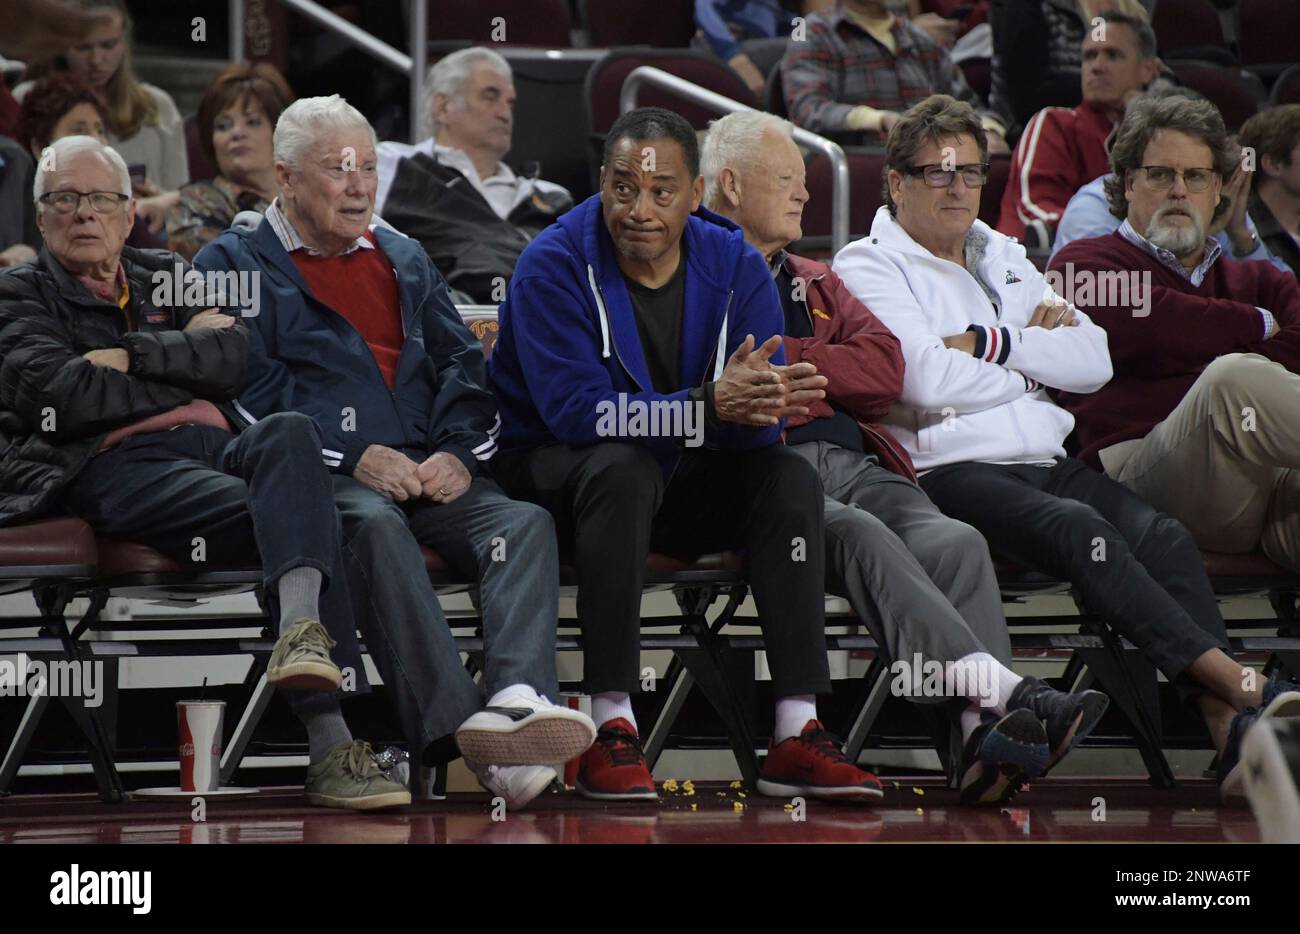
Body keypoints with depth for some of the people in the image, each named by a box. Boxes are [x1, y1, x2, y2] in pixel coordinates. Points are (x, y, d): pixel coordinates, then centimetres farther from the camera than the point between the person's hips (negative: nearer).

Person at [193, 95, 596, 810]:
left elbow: (462, 367, 21)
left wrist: (460, 452, 0)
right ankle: (462, 726, -52)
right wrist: (351, 459, -13)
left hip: (428, 474, 5)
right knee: (377, 525, -39)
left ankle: (519, 699, -51)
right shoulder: (234, 263, 11)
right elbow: (247, 392, -3)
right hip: (320, 476, -5)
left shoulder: (403, 259, 29)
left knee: (526, 523, -27)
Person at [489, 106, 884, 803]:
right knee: (625, 469, -36)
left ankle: (797, 734, -25)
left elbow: (762, 419, -13)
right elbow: (576, 409, -28)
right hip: (556, 471, -4)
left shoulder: (734, 266, -5)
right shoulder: (553, 266, -17)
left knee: (791, 478, -20)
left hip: (680, 482, 5)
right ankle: (612, 731, -37)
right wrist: (710, 404, -39)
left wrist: (755, 402, -40)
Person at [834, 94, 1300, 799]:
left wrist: (989, 344, -1)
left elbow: (1093, 362, 13)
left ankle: (1227, 727, -38)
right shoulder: (869, 266, 6)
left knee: (1162, 534, -23)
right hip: (950, 470, -6)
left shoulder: (1004, 258, 26)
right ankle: (1243, 686, -41)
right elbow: (927, 380, -11)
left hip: (1046, 462, 6)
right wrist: (1035, 361, 4)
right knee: (1079, 529, -33)